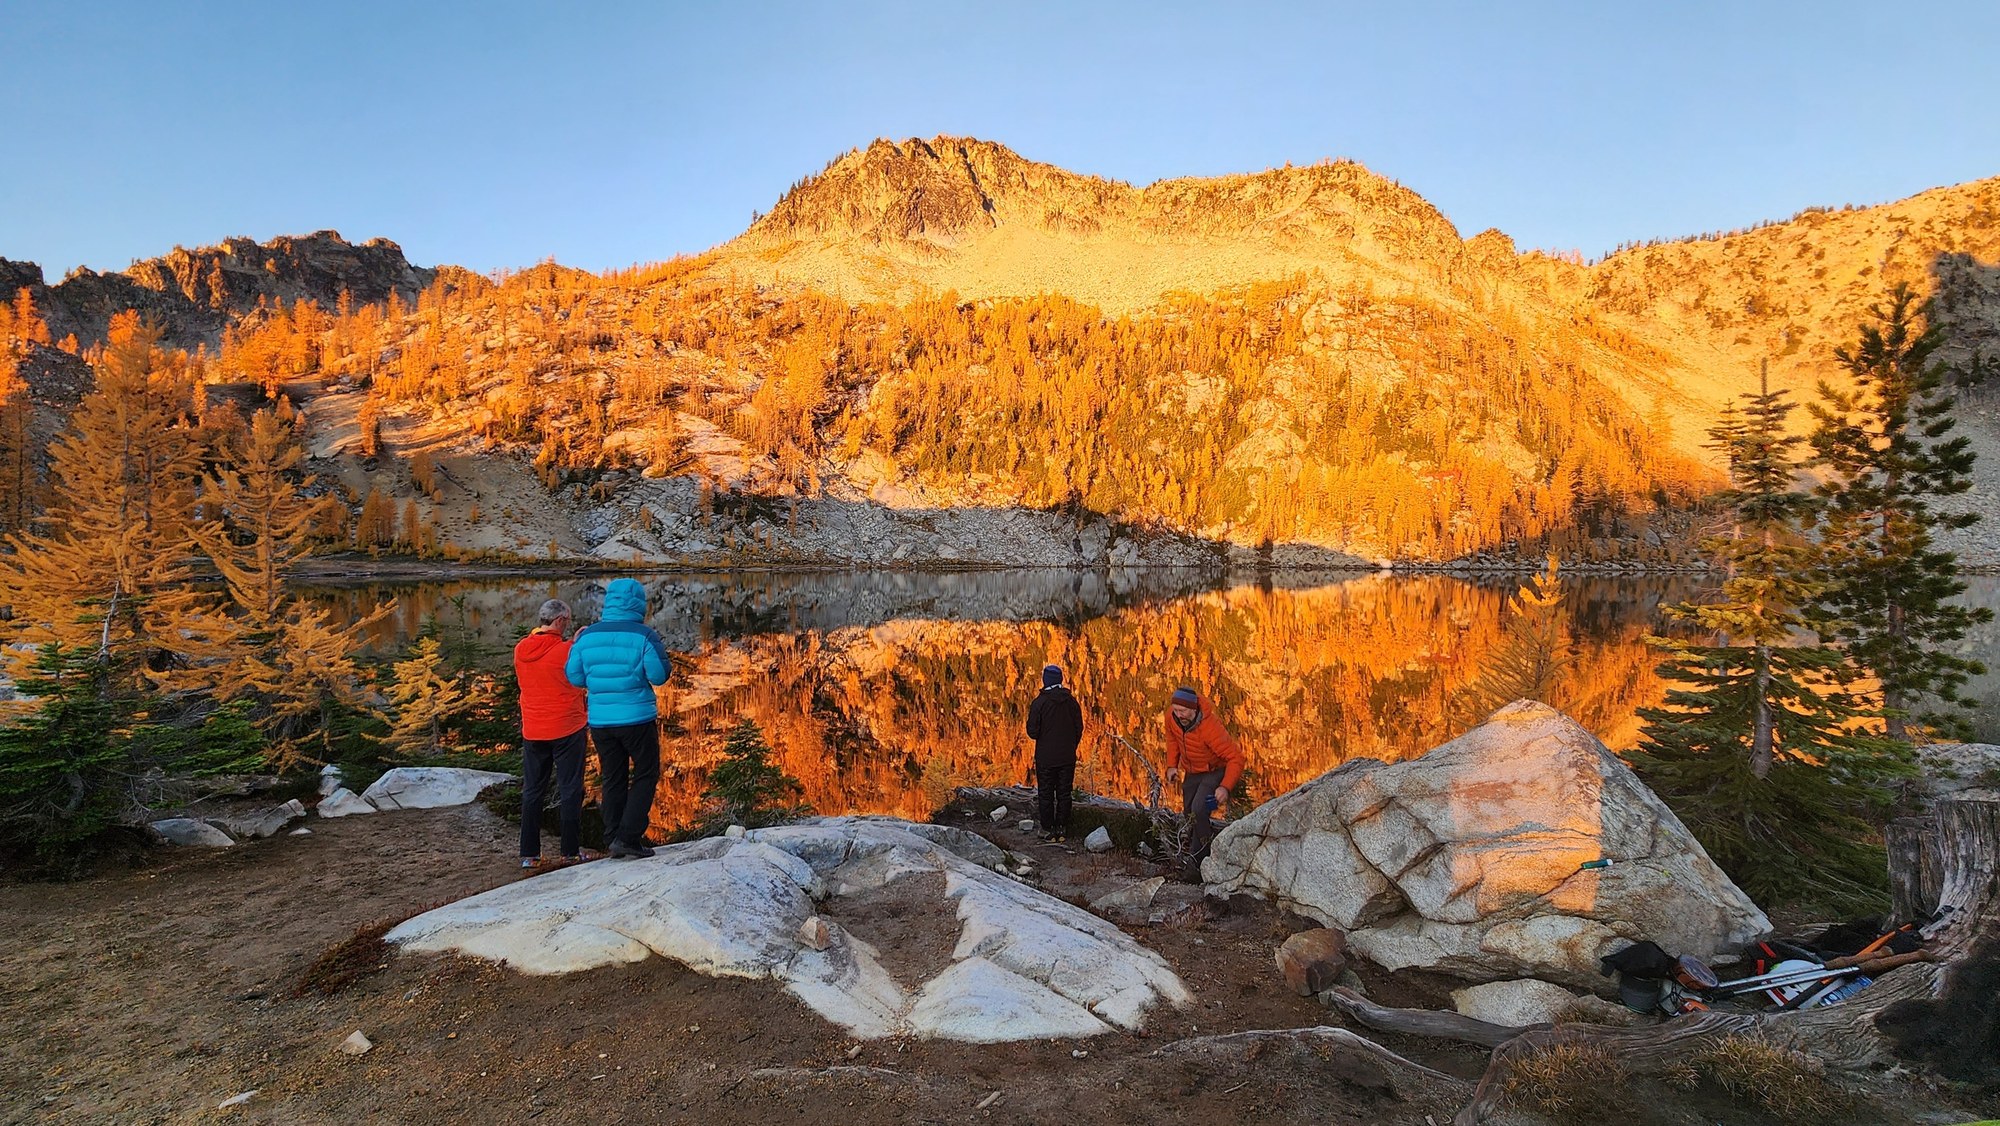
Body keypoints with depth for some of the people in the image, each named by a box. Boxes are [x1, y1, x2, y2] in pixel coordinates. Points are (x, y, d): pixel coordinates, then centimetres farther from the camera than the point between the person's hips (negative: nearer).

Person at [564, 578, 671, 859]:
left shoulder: (587, 637, 1)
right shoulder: (644, 636, -12)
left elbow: (574, 676, 6)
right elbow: (659, 675, -11)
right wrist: (661, 654, 7)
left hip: (600, 721, 4)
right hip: (638, 720, -4)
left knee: (613, 780, 15)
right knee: (646, 775, 9)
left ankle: (613, 840, 18)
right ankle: (629, 837, 0)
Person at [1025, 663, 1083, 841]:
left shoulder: (1039, 703, -14)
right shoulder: (1072, 702, -2)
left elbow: (1032, 731, -13)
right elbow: (1079, 729, 5)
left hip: (1045, 758, -3)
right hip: (1067, 758, 3)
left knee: (1045, 795, 7)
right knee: (1064, 794, 11)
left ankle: (1048, 830, 11)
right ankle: (1062, 829, 16)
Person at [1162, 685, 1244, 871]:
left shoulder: (1209, 727, -37)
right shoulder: (1172, 716, -19)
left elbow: (1236, 758, -32)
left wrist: (1225, 787, -41)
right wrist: (1172, 765, 1)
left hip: (1215, 771, -6)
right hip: (1191, 772, 6)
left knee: (1198, 810, -23)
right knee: (1189, 814, 14)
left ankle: (1198, 857, -6)